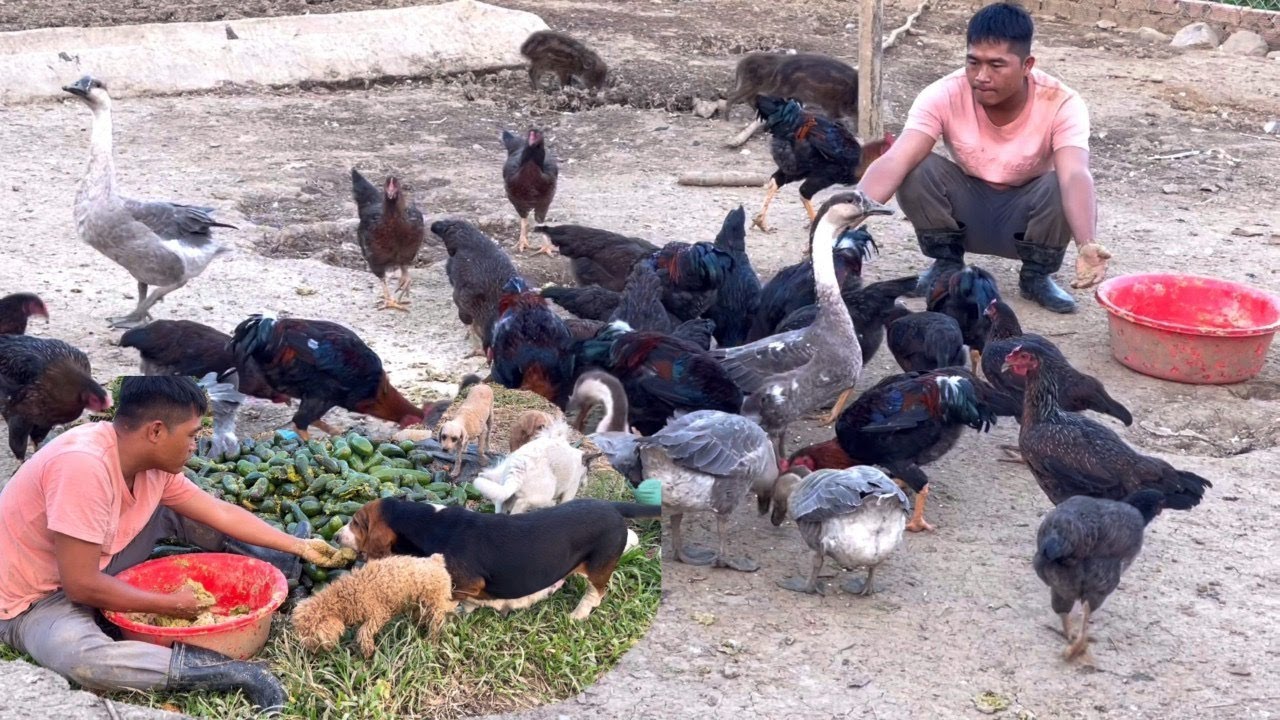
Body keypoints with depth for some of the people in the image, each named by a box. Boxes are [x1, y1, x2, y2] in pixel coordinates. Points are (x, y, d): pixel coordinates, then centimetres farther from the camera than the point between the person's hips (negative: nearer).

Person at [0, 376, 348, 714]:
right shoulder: (84, 465, -35)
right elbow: (83, 586, -33)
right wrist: (173, 604, -21)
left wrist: (300, 547, 8)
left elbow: (222, 513, 5)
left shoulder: (153, 462, -9)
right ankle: (230, 671, -32)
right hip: (34, 600, -8)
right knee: (81, 659, -37)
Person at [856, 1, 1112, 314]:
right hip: (968, 209, 1)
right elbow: (894, 162, -36)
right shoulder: (944, 96, -25)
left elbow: (1075, 176, -42)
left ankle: (1036, 275, -3)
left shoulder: (1061, 104, -26)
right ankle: (947, 265, -1)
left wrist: (1086, 245, -61)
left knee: (1064, 190, -33)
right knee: (916, 171, -28)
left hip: (1025, 213, -1)